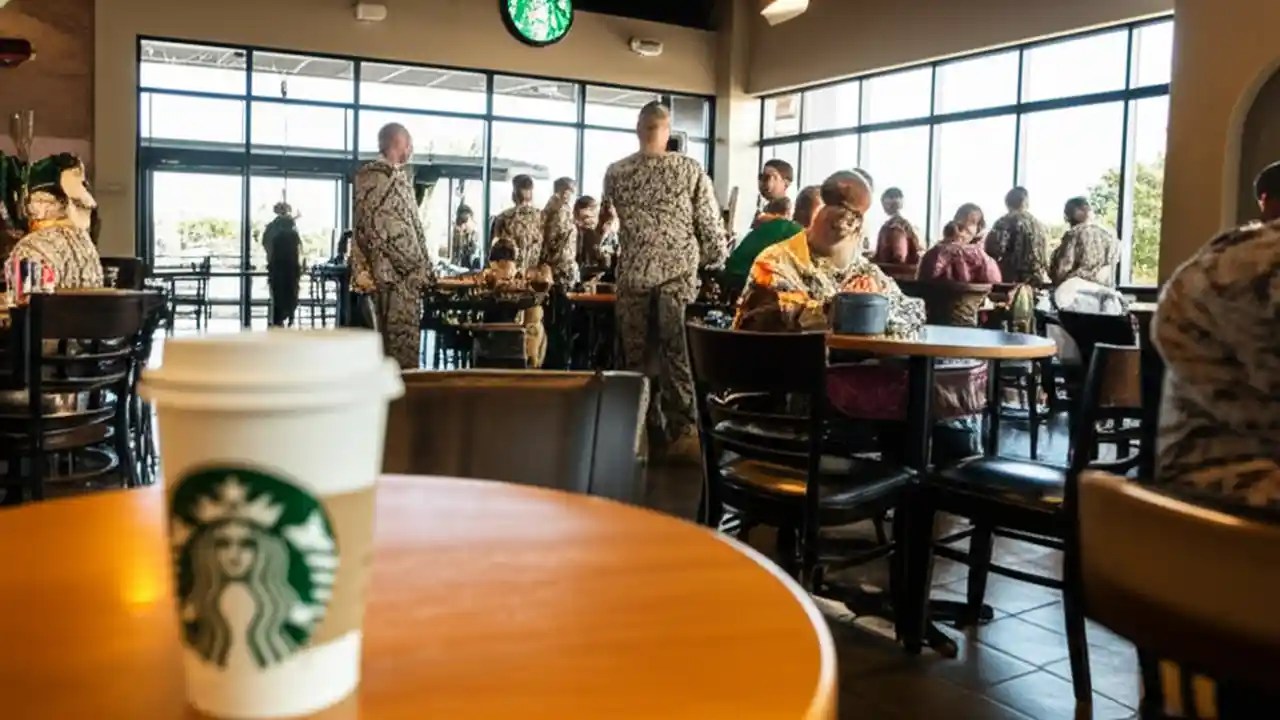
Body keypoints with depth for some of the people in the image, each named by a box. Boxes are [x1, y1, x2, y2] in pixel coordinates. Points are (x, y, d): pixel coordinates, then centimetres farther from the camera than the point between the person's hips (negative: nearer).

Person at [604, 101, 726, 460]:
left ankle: (647, 429, 13)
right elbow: (710, 224, -1)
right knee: (676, 355, 2)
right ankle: (681, 431, -5)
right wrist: (714, 261, 16)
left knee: (636, 356, 9)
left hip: (633, 274, 1)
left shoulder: (616, 172, 4)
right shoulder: (690, 169, -2)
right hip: (677, 274, -1)